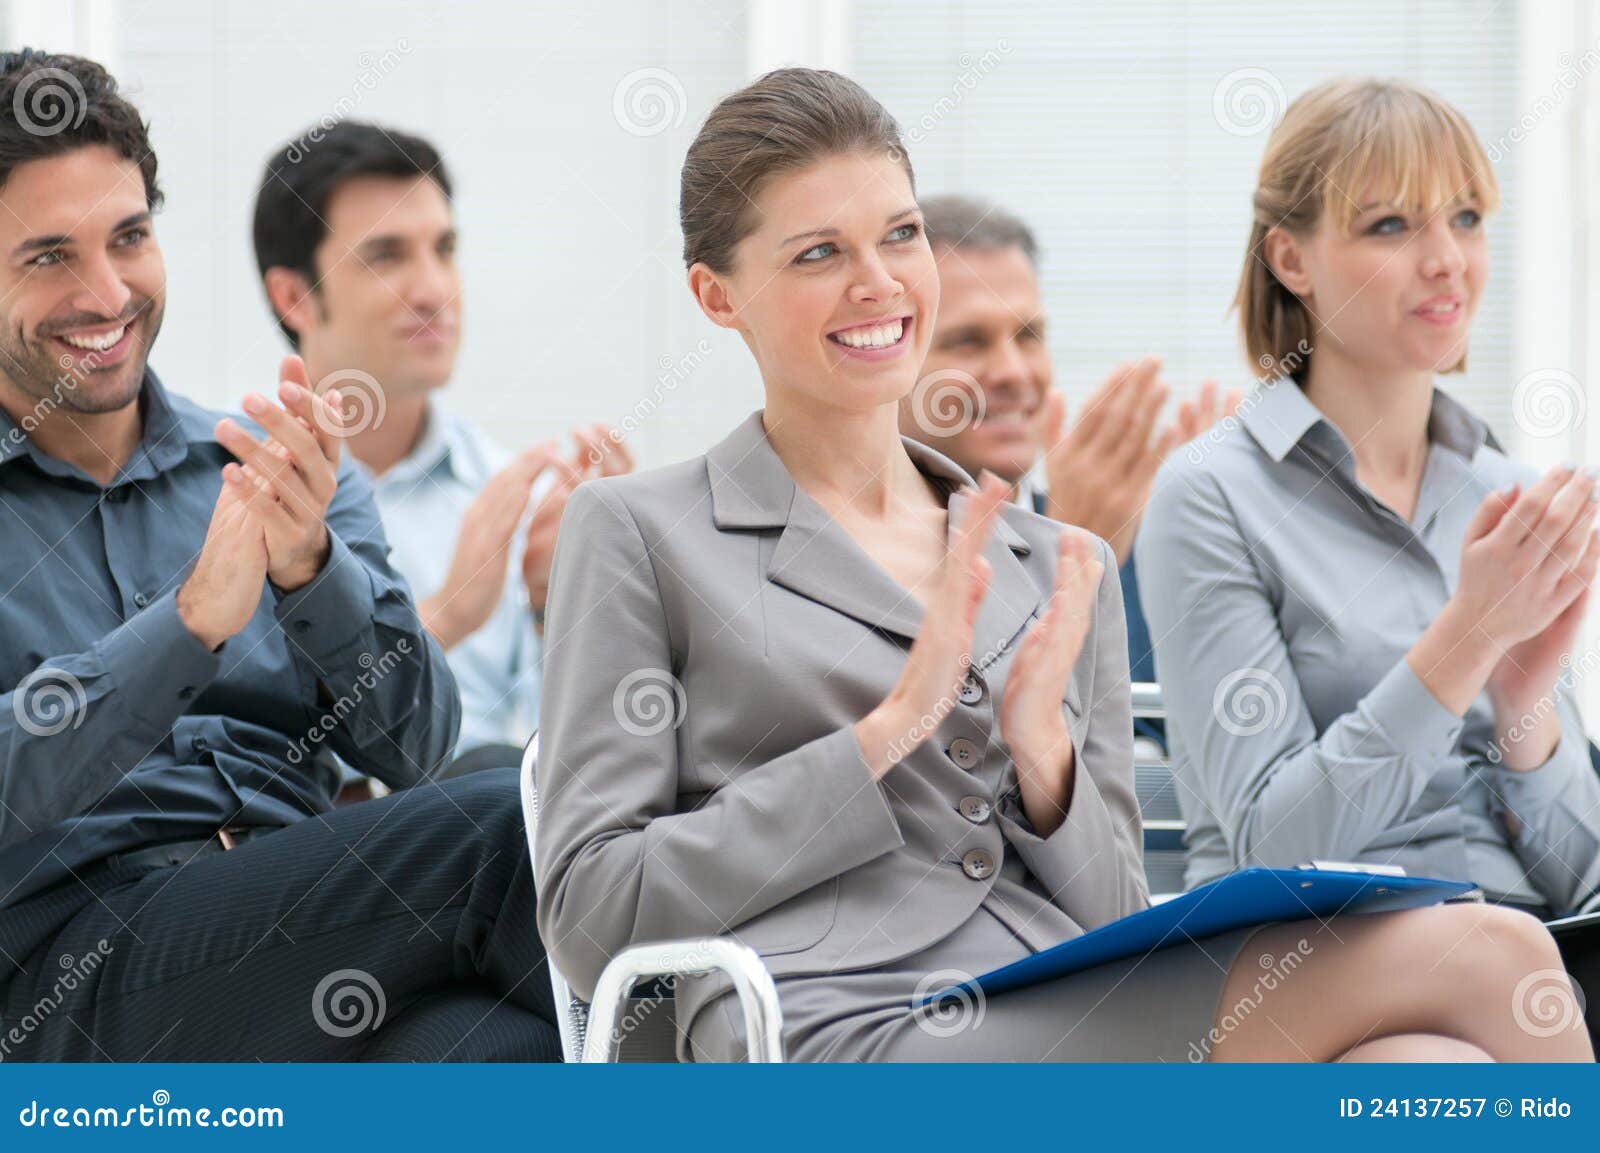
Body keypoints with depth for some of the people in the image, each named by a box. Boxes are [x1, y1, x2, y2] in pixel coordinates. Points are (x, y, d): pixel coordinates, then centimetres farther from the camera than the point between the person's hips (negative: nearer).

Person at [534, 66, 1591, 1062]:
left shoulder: (1061, 571, 23)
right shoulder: (640, 533, 10)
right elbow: (590, 916, 1)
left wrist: (1040, 755, 0)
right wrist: (887, 733, -5)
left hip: (1082, 1024, 6)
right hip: (854, 1033, -5)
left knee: (1439, 1068, -30)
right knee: (1478, 959, -23)